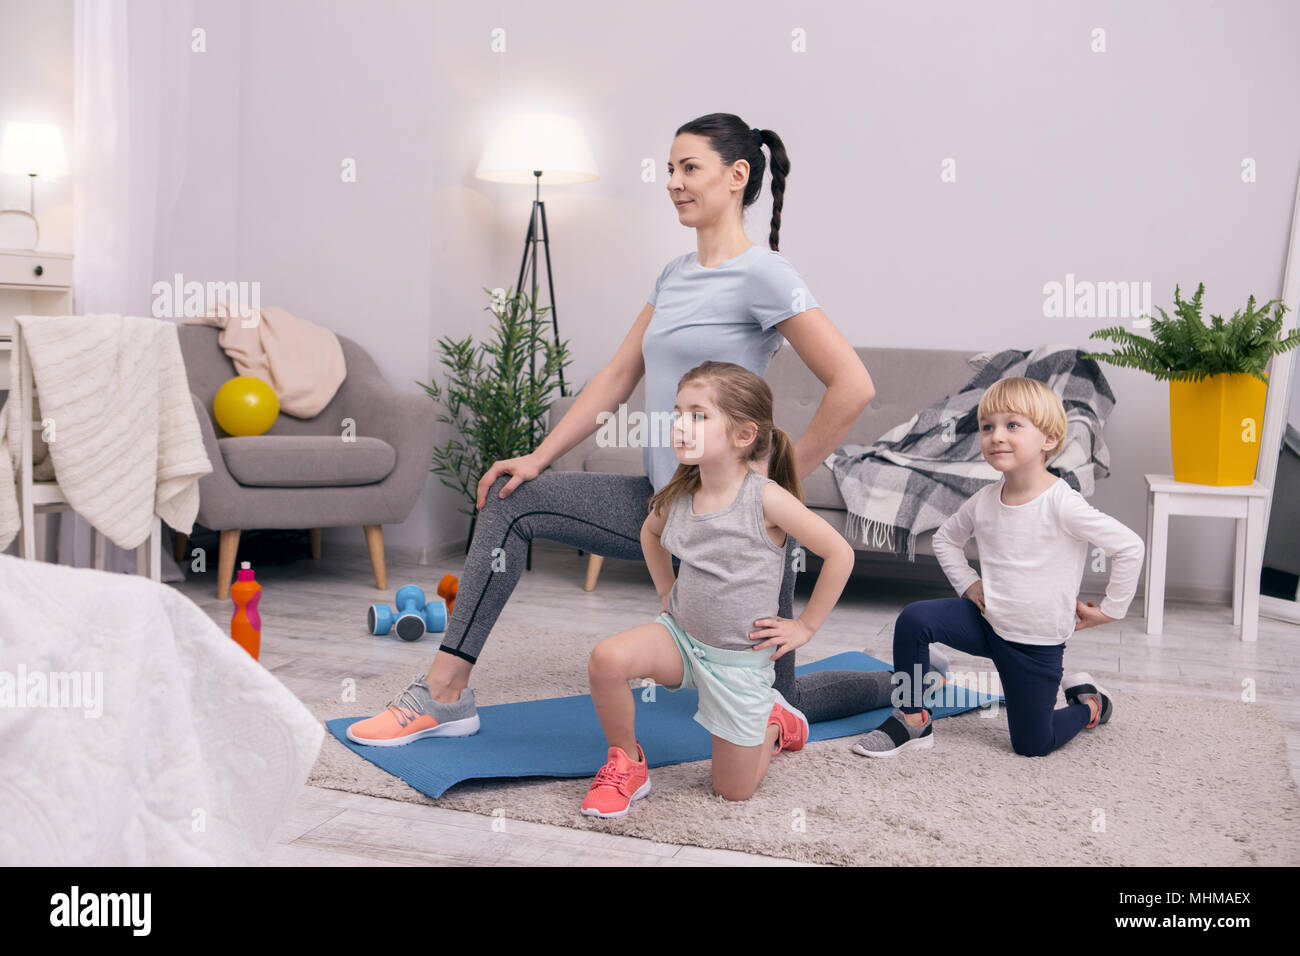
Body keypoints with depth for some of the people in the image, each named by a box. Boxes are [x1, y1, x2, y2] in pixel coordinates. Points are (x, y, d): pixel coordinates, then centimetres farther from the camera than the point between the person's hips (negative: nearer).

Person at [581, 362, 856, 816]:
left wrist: (805, 626, -10)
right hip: (681, 632, 4)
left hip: (739, 656, -3)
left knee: (733, 791, 6)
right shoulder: (678, 495, -5)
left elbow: (839, 553, -14)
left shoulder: (766, 498, -21)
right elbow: (650, 532, 20)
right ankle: (626, 766, -2)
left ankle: (775, 723, 38)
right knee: (607, 659, -28)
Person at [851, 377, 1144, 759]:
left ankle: (1090, 703, 34)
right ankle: (912, 720, -5)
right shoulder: (984, 501, -4)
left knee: (1032, 745, 5)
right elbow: (945, 538, 16)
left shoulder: (1063, 505, -22)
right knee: (914, 619, -20)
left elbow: (1130, 547, -17)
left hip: (1037, 644, -4)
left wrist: (1109, 610, -11)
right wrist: (967, 584, 2)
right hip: (986, 621, 4)